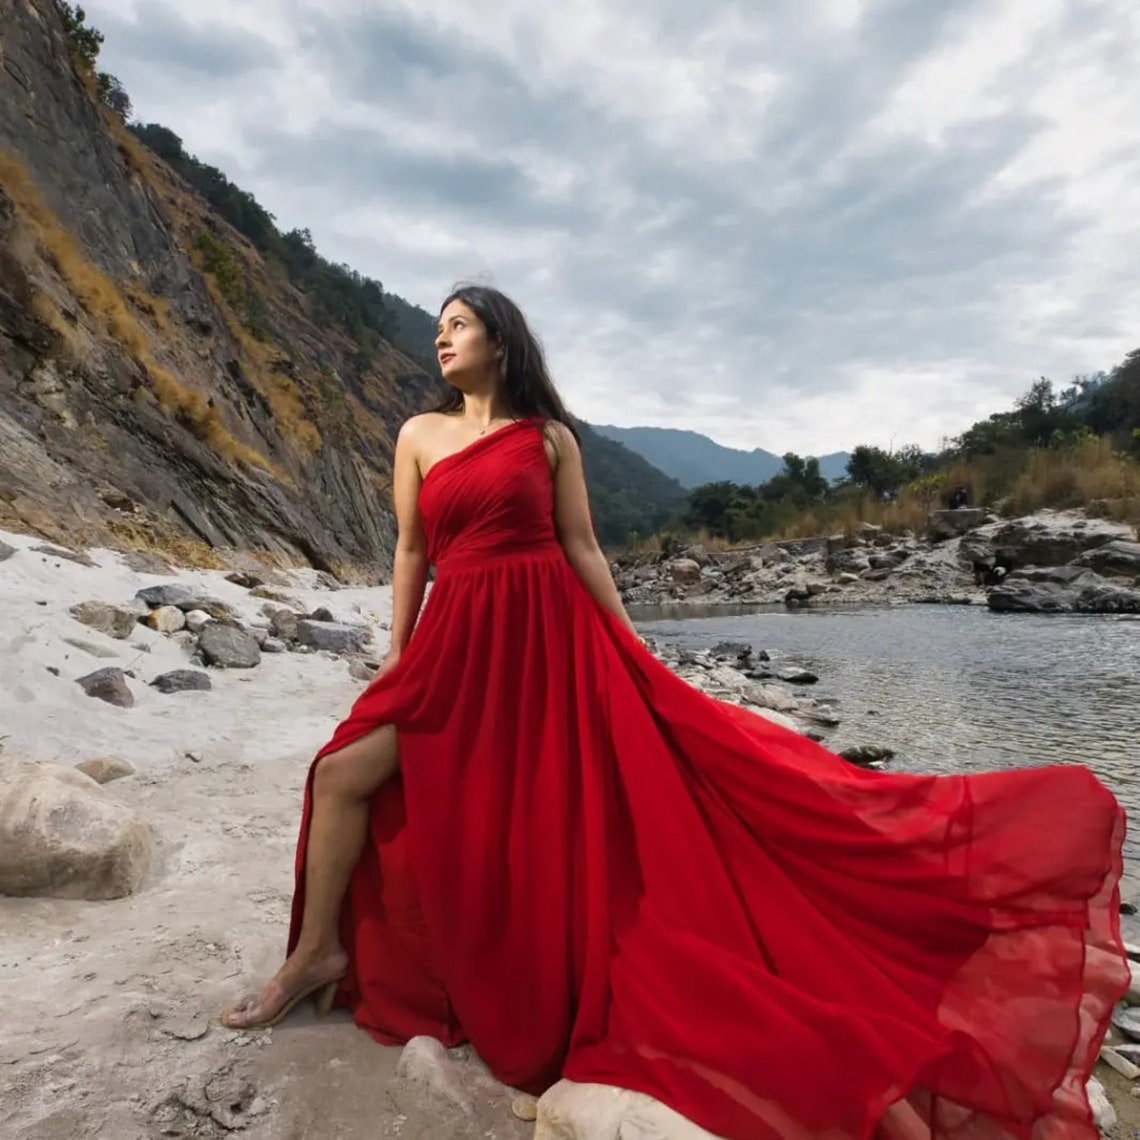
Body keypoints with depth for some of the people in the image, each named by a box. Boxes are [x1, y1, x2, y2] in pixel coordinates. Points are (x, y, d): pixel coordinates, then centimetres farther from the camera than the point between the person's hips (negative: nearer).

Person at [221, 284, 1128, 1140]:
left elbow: (583, 550, 3)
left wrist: (634, 658, -1)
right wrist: (397, 658, 10)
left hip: (549, 637, -3)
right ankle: (318, 954, 16)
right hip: (456, 642, 3)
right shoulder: (419, 435, 12)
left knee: (558, 825, -4)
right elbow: (411, 552, 12)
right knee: (346, 771, -3)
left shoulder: (550, 435, 5)